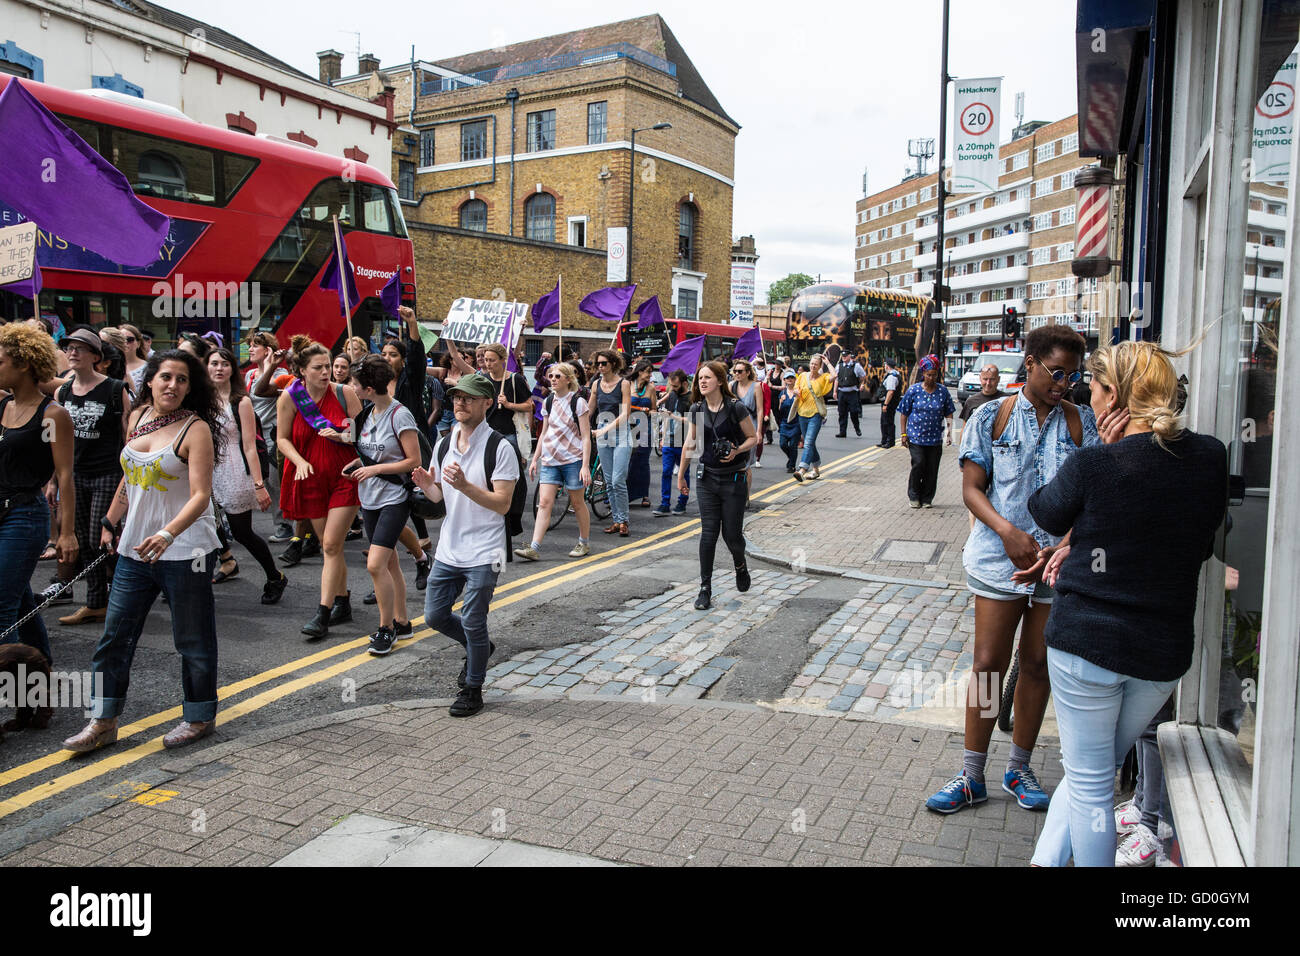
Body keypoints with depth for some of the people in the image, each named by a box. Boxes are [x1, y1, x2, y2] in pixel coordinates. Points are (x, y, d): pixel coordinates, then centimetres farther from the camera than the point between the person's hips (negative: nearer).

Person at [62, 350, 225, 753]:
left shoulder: (196, 428, -12)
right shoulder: (138, 416, 8)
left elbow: (200, 495, -20)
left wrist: (167, 534, -34)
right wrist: (110, 522, 24)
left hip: (184, 550, -6)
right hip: (135, 548, 6)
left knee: (192, 640, 6)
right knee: (115, 635, 10)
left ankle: (200, 718, 22)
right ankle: (103, 722, 23)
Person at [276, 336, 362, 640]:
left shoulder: (344, 393, -6)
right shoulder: (290, 397, -3)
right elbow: (282, 438, 3)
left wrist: (343, 437, -18)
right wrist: (300, 461, -13)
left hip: (344, 477, -2)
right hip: (312, 479, 3)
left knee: (331, 545, -10)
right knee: (329, 545, 11)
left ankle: (323, 614, -7)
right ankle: (342, 603, 26)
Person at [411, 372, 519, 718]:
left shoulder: (500, 448, -13)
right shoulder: (445, 444, 6)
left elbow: (502, 504, -17)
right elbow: (439, 495, 14)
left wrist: (464, 485, -29)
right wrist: (425, 485, -9)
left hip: (483, 553, -6)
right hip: (449, 549, 7)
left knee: (472, 624, 1)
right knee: (435, 616, 12)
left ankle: (473, 689, 21)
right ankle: (479, 648, 39)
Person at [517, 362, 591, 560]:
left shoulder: (578, 402, -6)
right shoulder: (548, 402, 9)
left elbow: (586, 437, -8)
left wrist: (585, 465, -14)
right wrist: (534, 459, 13)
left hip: (572, 460, -4)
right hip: (549, 459, 4)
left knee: (577, 503, 6)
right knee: (544, 502, -5)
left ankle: (584, 542, 24)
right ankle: (534, 548, -9)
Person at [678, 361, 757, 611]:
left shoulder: (736, 408, -10)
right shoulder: (696, 410, 3)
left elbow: (753, 437, -1)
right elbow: (690, 444, 13)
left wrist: (737, 450, -20)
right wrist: (681, 476, 17)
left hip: (733, 479, -3)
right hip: (706, 478, 3)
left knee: (732, 534, 1)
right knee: (708, 533, -2)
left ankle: (740, 566, 36)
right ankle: (705, 589, 5)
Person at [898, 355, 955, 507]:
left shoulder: (943, 391, 4)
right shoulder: (913, 390, -1)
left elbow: (949, 413, 9)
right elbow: (904, 413, 3)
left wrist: (949, 431, -3)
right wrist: (904, 434, -1)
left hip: (935, 437, 2)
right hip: (916, 436, -2)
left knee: (932, 469, 3)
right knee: (919, 464, -10)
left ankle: (927, 499, 17)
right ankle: (913, 496, 9)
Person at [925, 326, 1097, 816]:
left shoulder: (1080, 421, 4)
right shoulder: (993, 416, 0)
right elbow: (972, 488, -3)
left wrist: (1066, 545, -16)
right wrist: (1007, 531, -19)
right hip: (999, 558, -2)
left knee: (1038, 664, 11)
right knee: (988, 664, 1)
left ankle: (1019, 769, 28)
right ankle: (972, 777, 14)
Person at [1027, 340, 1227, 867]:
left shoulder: (1092, 466, -17)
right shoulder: (1211, 457, -2)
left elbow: (1044, 514, 3)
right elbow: (1202, 542, 12)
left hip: (1086, 640, -5)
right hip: (1166, 647, 5)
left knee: (1089, 782, 10)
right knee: (1093, 770, 21)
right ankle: (1047, 858, 26)